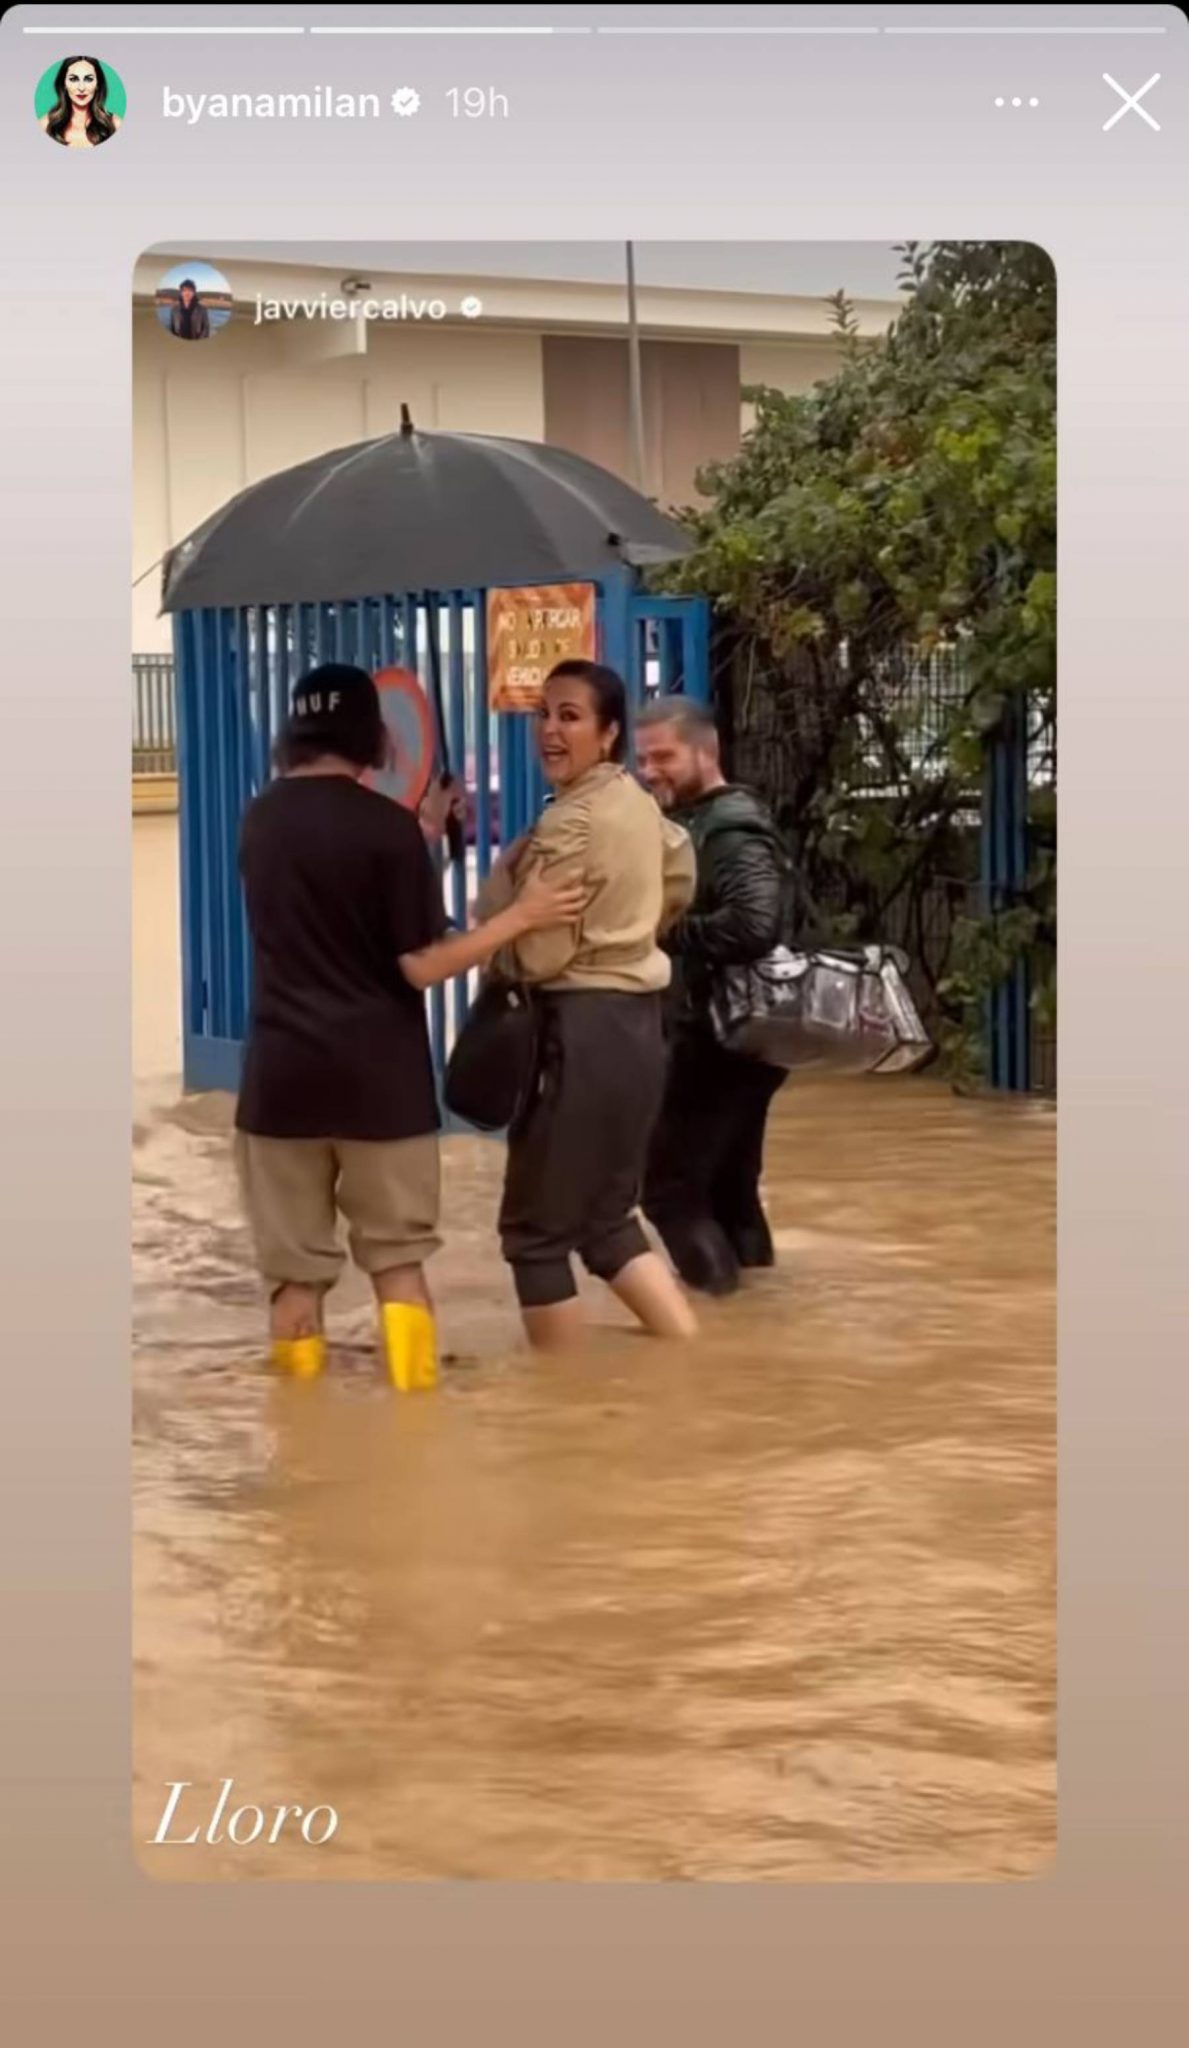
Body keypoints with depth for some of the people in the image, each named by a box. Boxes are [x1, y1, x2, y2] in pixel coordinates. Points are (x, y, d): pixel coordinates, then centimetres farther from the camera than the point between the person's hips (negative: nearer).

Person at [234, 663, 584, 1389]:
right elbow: (421, 966, -12)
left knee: (295, 1266, 8)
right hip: (377, 1072, -3)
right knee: (397, 1254, 10)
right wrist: (522, 917, -6)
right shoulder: (387, 825, -10)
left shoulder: (261, 819, 5)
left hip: (284, 1070, 3)